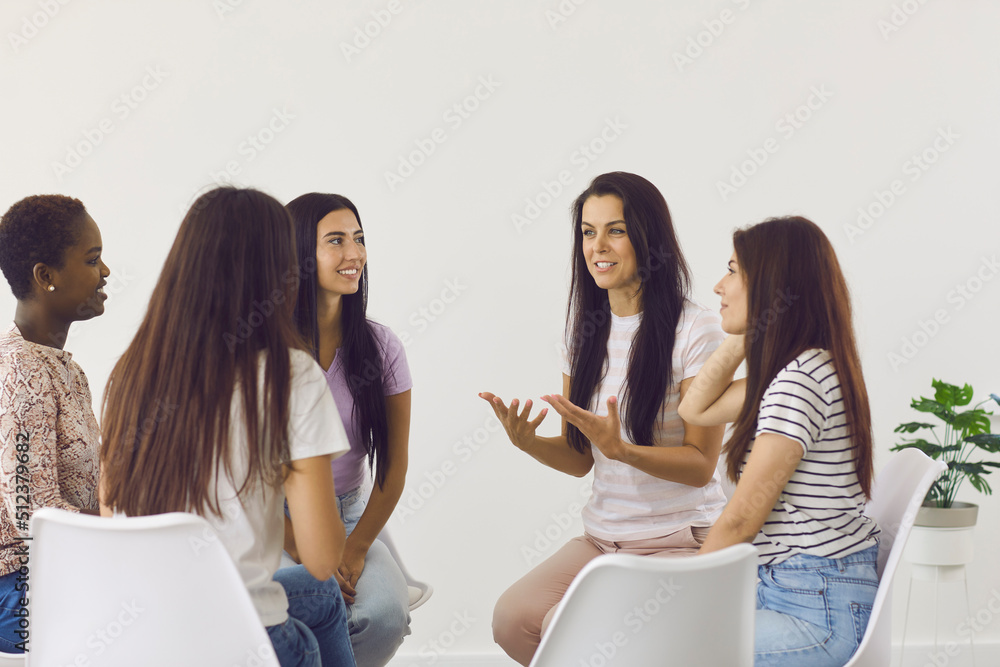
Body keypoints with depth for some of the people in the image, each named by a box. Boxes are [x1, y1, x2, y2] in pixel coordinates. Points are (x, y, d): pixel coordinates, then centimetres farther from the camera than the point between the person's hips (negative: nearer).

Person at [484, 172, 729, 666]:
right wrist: (529, 442, -12)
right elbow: (580, 459, 10)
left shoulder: (696, 330, -11)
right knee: (511, 618, -17)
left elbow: (701, 464, -12)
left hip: (682, 541, -6)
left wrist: (621, 449, -28)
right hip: (602, 538, 6)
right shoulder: (585, 328, 9)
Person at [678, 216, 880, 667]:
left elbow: (742, 519, -17)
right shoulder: (805, 368, 11)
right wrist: (745, 337, 11)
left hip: (817, 612, -10)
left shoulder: (800, 379, -19)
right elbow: (697, 409, 21)